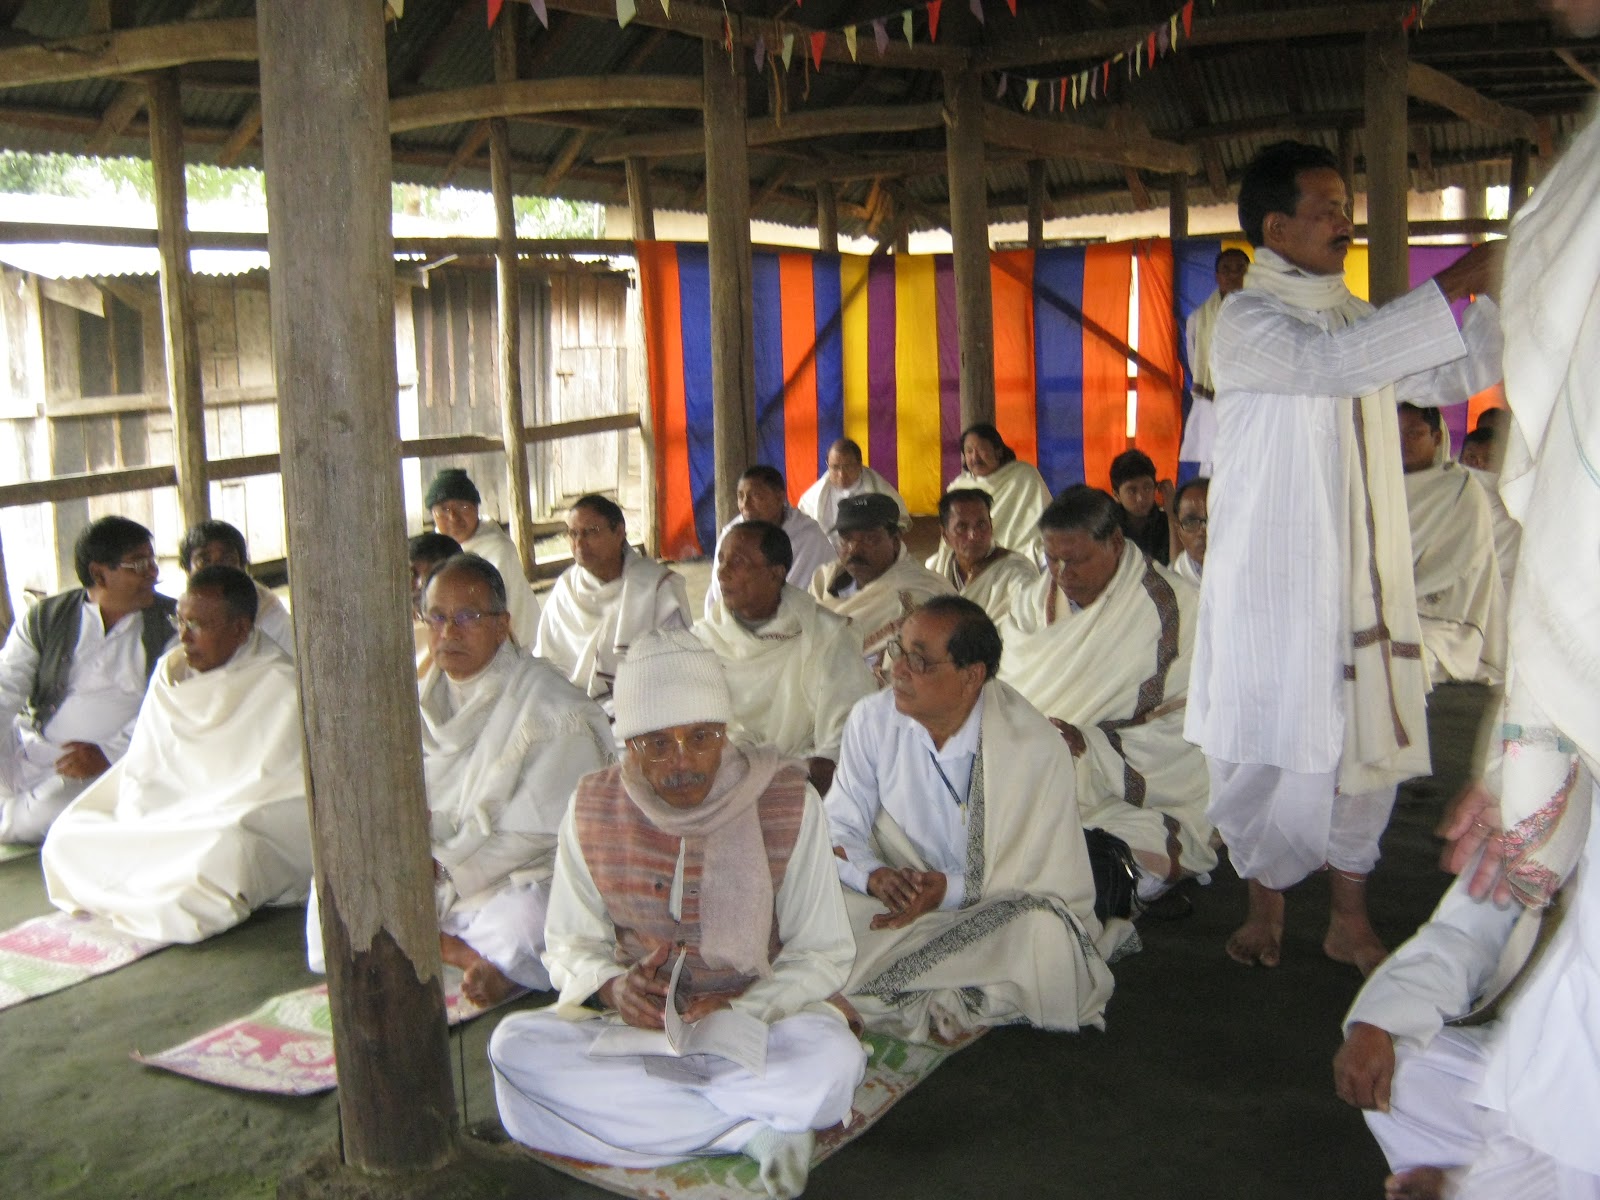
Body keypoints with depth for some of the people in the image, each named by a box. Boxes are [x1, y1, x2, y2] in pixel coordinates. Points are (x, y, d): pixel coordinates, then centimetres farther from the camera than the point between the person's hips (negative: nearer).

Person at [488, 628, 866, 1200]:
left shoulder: (788, 800, -9)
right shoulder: (592, 806, -3)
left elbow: (822, 954, -4)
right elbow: (570, 945, 6)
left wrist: (742, 1011, -22)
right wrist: (612, 987, -17)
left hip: (761, 1017, -3)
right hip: (634, 1023, 4)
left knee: (831, 1057, -35)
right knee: (516, 1046, -26)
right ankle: (761, 1128, -24)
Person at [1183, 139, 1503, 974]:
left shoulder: (1353, 316, 16)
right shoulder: (1245, 322, -7)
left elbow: (1448, 379, 20)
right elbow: (1331, 364, -25)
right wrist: (1455, 282, -23)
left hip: (1363, 576, 6)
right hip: (1274, 580, -6)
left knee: (1367, 745, 8)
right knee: (1271, 751, -2)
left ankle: (1349, 918, 21)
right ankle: (1266, 900, 21)